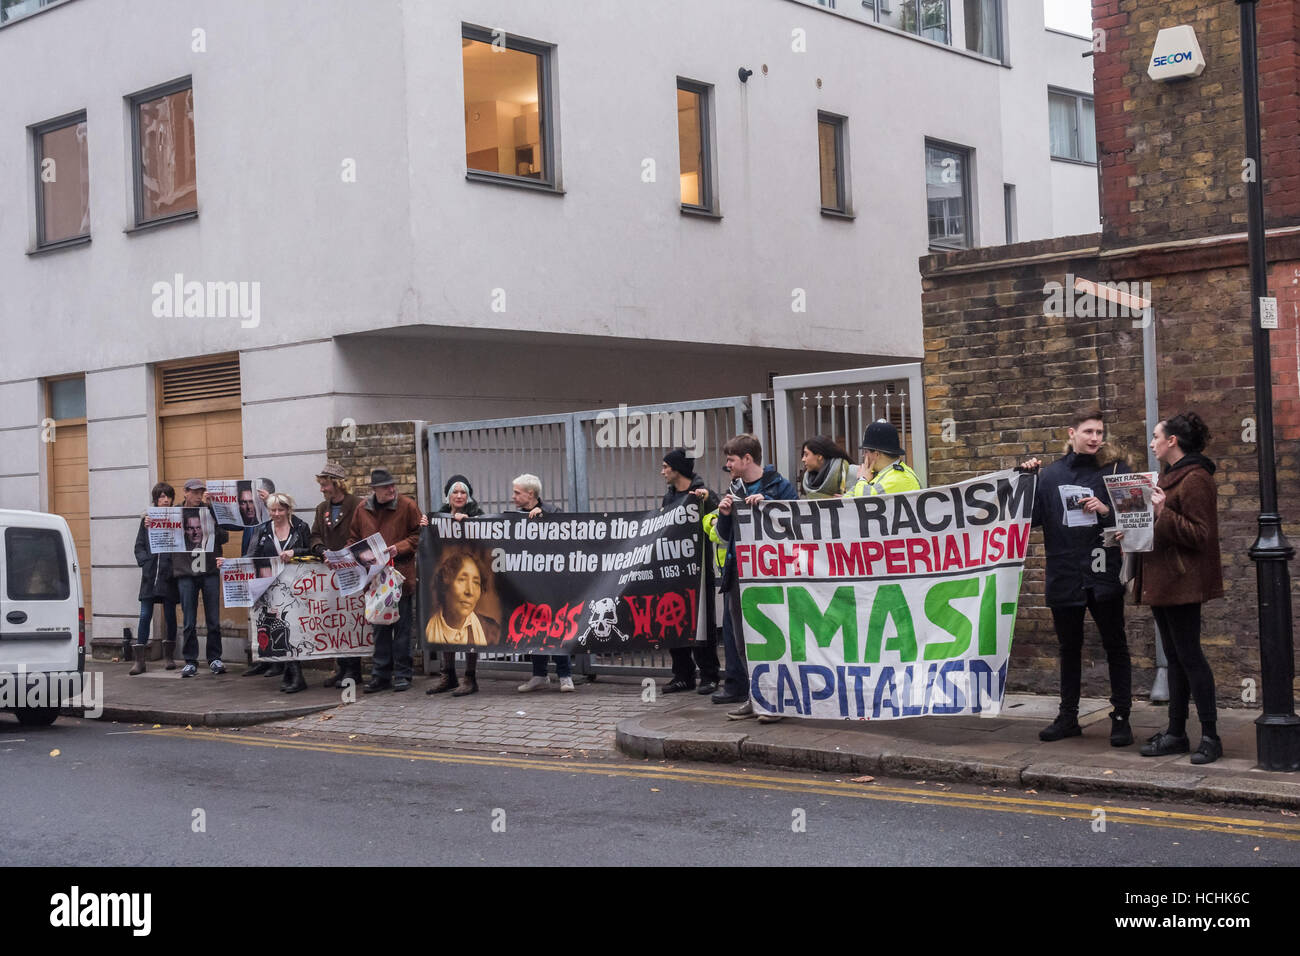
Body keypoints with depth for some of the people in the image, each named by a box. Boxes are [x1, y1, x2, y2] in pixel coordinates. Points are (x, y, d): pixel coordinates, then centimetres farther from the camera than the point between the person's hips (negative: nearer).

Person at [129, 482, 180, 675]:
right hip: (149, 576, 2)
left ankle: (169, 656, 19)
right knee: (145, 616, -2)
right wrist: (145, 562, -5)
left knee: (170, 616, 6)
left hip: (169, 575, -2)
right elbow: (139, 546, 10)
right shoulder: (146, 519, 9)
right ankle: (139, 660, 0)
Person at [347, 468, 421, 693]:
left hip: (400, 575, -3)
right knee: (379, 627, 9)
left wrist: (399, 548, -14)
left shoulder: (407, 506, -3)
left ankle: (402, 674, 10)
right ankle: (381, 674, 15)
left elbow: (418, 535, -2)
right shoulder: (362, 509, 7)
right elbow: (354, 539, 17)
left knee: (402, 626, 2)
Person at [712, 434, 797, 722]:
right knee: (742, 640, 8)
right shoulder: (735, 490, 16)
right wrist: (724, 514, 0)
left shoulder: (780, 486, -3)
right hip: (738, 572, 7)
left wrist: (766, 503, -19)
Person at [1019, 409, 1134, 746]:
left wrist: (1108, 510, -18)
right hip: (1063, 576, 3)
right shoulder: (1050, 474, 7)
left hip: (1104, 574, -3)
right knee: (1068, 648, 13)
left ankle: (1121, 718, 10)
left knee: (1115, 645, 3)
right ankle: (1068, 716, 24)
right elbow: (1031, 517, 2)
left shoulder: (1115, 471, 0)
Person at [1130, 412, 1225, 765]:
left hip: (1182, 583, -10)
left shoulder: (1195, 479, -14)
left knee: (1188, 655, -8)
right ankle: (1176, 733, 16)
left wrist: (1163, 514, -27)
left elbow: (1200, 535, -20)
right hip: (1162, 581, 10)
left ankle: (1210, 736, -2)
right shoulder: (1170, 476, 18)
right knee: (1175, 656, 12)